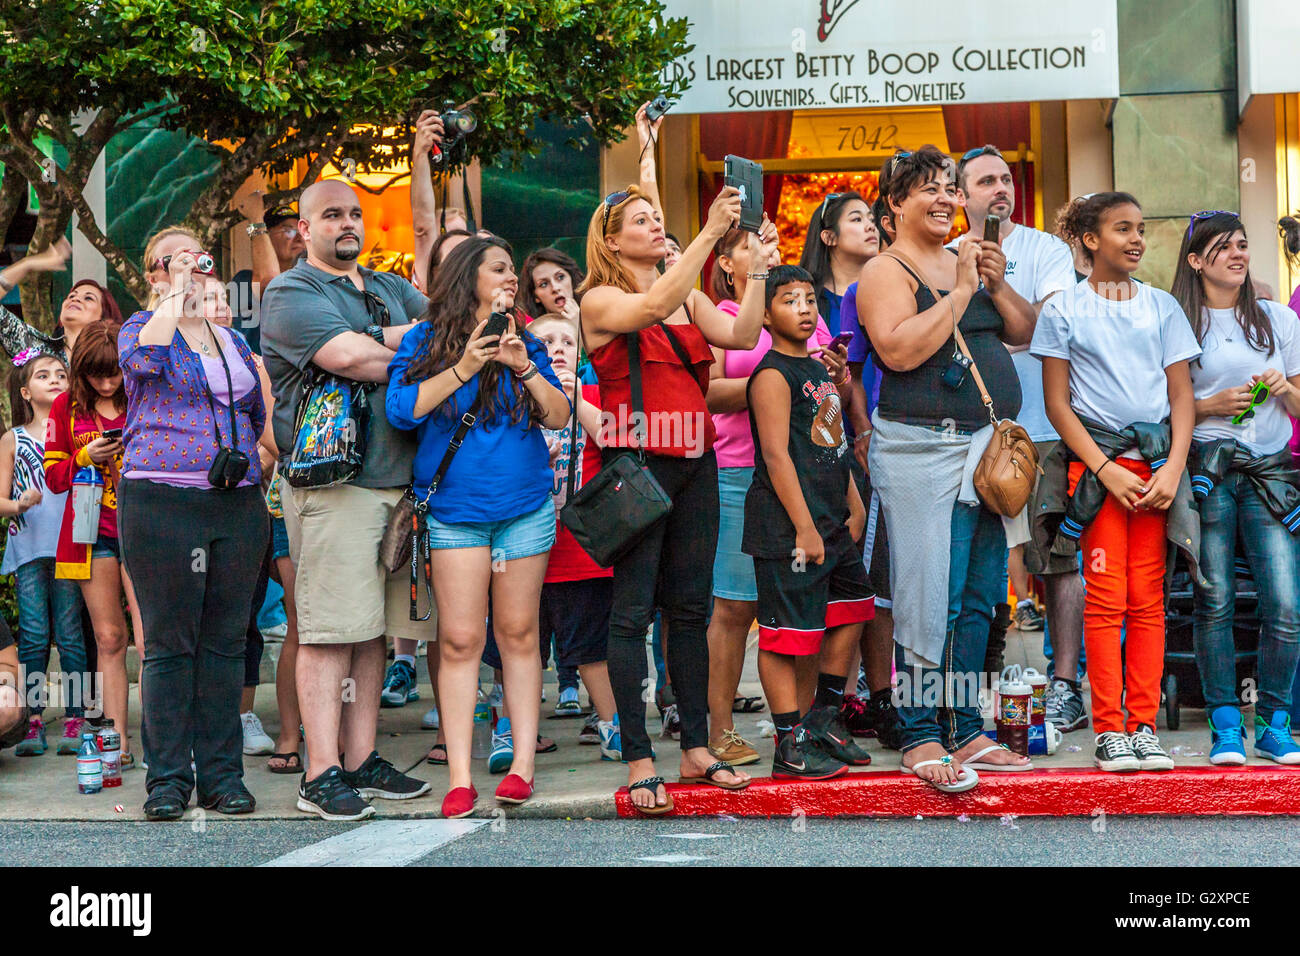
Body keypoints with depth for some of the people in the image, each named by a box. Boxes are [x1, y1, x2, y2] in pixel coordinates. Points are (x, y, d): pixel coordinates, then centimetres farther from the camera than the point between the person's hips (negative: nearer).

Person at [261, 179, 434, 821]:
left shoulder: (390, 288, 23)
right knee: (330, 629, -7)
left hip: (396, 478, 7)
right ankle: (322, 774, -4)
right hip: (332, 480, -7)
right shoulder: (290, 292, -1)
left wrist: (386, 339, -6)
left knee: (370, 629, 9)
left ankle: (361, 759, 15)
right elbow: (353, 358, -16)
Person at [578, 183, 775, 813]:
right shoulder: (600, 301, -1)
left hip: (694, 461, 6)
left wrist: (759, 266, -6)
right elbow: (654, 307, -21)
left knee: (690, 607, 8)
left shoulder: (691, 298, 17)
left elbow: (742, 335, 2)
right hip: (636, 460, -6)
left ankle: (696, 748, 15)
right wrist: (710, 234, -25)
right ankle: (638, 760, -1)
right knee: (633, 610, -5)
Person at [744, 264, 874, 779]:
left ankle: (825, 716, 31)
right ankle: (791, 746, 2)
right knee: (786, 633, -4)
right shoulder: (772, 375, -11)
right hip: (789, 527, -10)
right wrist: (804, 526, -20)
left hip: (832, 523, 10)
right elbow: (777, 456, -17)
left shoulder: (818, 370, 17)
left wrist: (854, 506, 20)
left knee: (851, 608, 18)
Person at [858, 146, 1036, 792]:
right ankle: (920, 737, 2)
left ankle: (966, 730, 17)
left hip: (987, 446, 7)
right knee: (928, 598, -6)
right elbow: (900, 350, -20)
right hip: (922, 448, -7)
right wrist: (961, 290, -15)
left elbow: (1023, 334, 17)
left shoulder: (969, 261, 17)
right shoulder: (885, 271, -5)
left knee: (977, 600, 9)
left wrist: (996, 284, 0)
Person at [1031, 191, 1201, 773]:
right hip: (1096, 463, -2)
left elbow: (1182, 395, 9)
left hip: (1156, 462, 3)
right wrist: (1107, 470, -9)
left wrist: (1173, 468, -5)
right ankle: (1108, 730, 0)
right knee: (1106, 597, -5)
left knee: (1148, 599, 0)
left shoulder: (1162, 306, 12)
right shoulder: (1064, 310, 4)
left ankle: (1143, 724, 5)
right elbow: (1057, 404, 0)